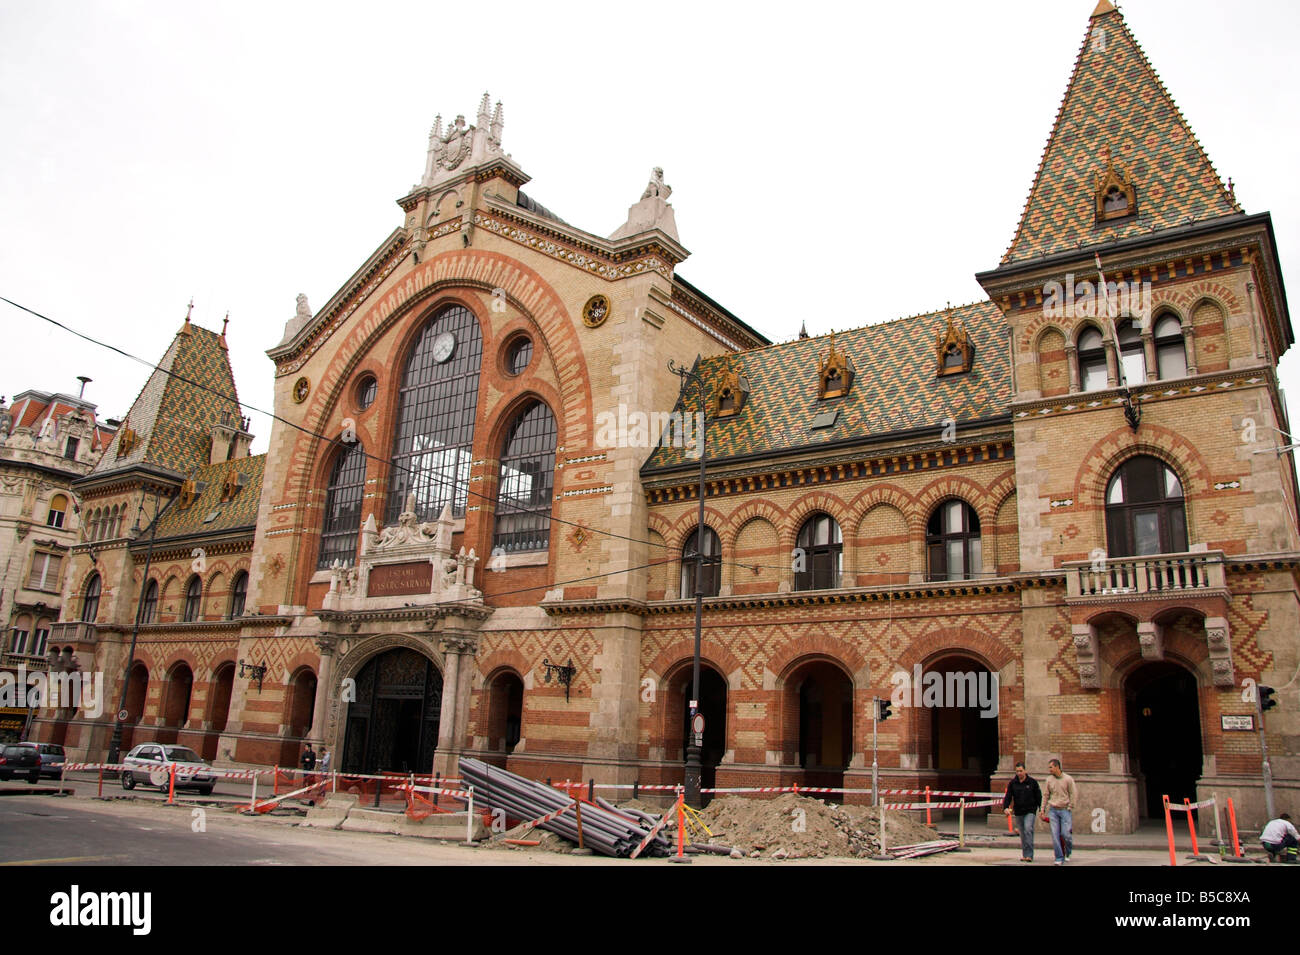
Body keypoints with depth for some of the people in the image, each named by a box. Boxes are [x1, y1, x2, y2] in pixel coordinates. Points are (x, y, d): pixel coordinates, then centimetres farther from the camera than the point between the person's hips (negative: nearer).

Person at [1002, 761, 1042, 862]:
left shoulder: (1032, 782, -1)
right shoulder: (1012, 783, 3)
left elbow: (1038, 796, 5)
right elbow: (1008, 796, 1)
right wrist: (1006, 807, -14)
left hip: (1030, 811, -3)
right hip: (1018, 812, 3)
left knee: (1028, 829, -18)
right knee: (1022, 834, 8)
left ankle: (1029, 855, -16)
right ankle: (1024, 854, 17)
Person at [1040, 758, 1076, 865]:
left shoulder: (1068, 779, -3)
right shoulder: (1049, 780, 6)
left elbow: (1072, 795, 0)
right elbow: (1046, 795, 11)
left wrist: (1070, 808, -6)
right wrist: (1043, 810, 8)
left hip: (1065, 810, -3)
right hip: (1053, 810, 3)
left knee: (1066, 834, -6)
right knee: (1055, 835, -4)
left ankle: (1068, 853, 22)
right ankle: (1059, 858, 3)